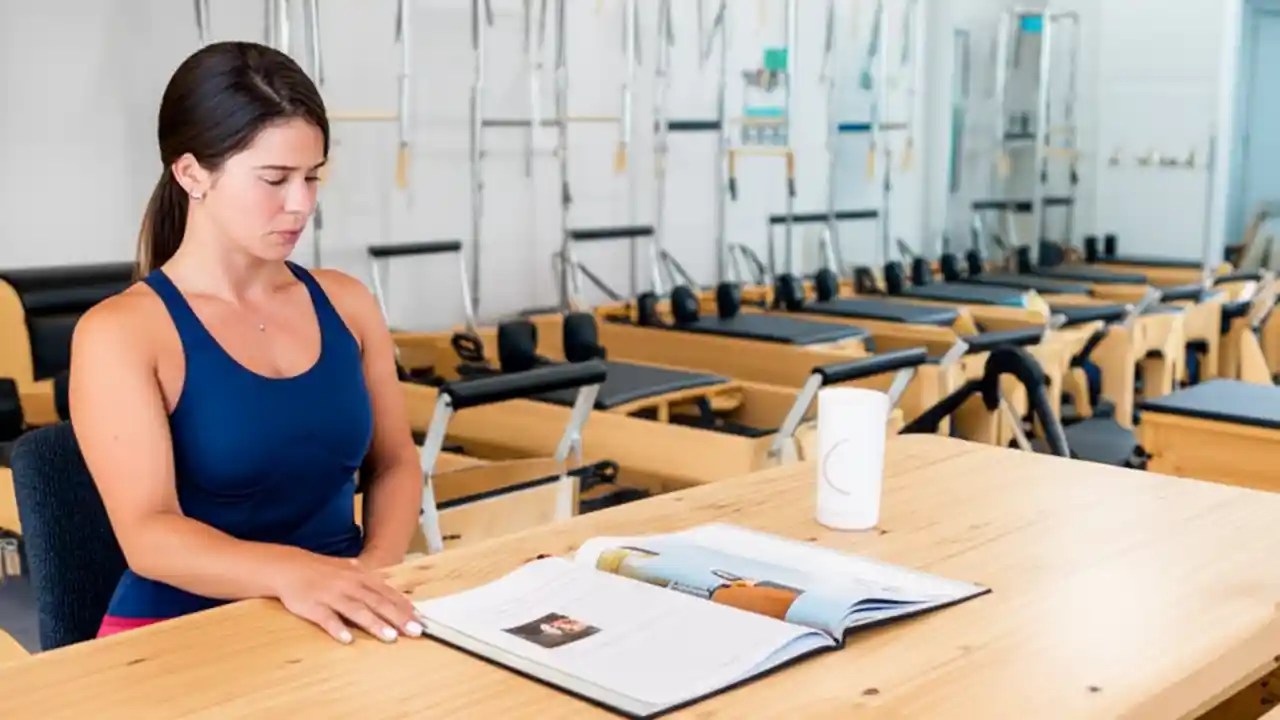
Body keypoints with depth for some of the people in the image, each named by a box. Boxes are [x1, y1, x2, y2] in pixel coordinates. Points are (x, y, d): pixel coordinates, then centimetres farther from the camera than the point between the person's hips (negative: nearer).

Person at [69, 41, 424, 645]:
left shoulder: (345, 302, 7)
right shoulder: (120, 332, -8)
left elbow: (393, 464, 12)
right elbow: (148, 534, -16)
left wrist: (375, 572, -7)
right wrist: (290, 573, -33)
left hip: (337, 625, 4)